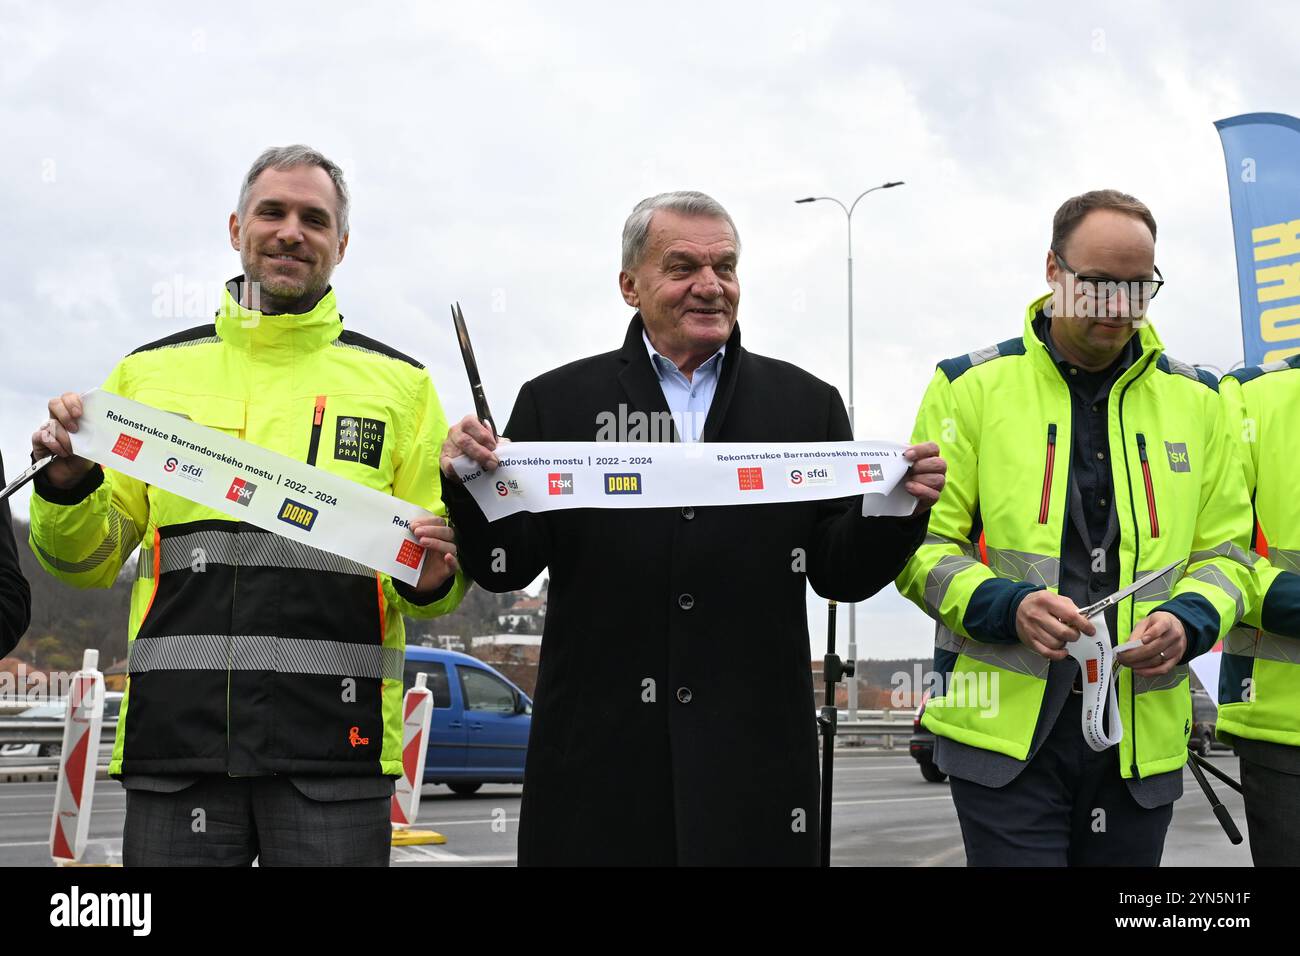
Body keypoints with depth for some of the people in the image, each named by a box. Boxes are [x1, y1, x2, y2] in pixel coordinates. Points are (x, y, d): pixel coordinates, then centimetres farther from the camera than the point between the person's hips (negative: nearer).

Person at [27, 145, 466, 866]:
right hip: (177, 731, 1)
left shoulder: (399, 384, 11)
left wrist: (430, 579, -11)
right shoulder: (150, 373, 13)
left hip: (334, 750, -1)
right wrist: (67, 486, -6)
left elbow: (440, 578, 12)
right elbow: (88, 560, 14)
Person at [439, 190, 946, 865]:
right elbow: (505, 569, 3)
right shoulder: (556, 403, 6)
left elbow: (841, 574, 7)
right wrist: (470, 485, -14)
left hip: (754, 762, 1)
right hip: (598, 754, 0)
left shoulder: (807, 404, 8)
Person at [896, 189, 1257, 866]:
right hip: (1006, 726, -3)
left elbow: (1224, 550, 14)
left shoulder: (1193, 398, 12)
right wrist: (1005, 607, -18)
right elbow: (923, 543, 0)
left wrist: (1188, 622, -8)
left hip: (1142, 734, 3)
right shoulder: (972, 387, 2)